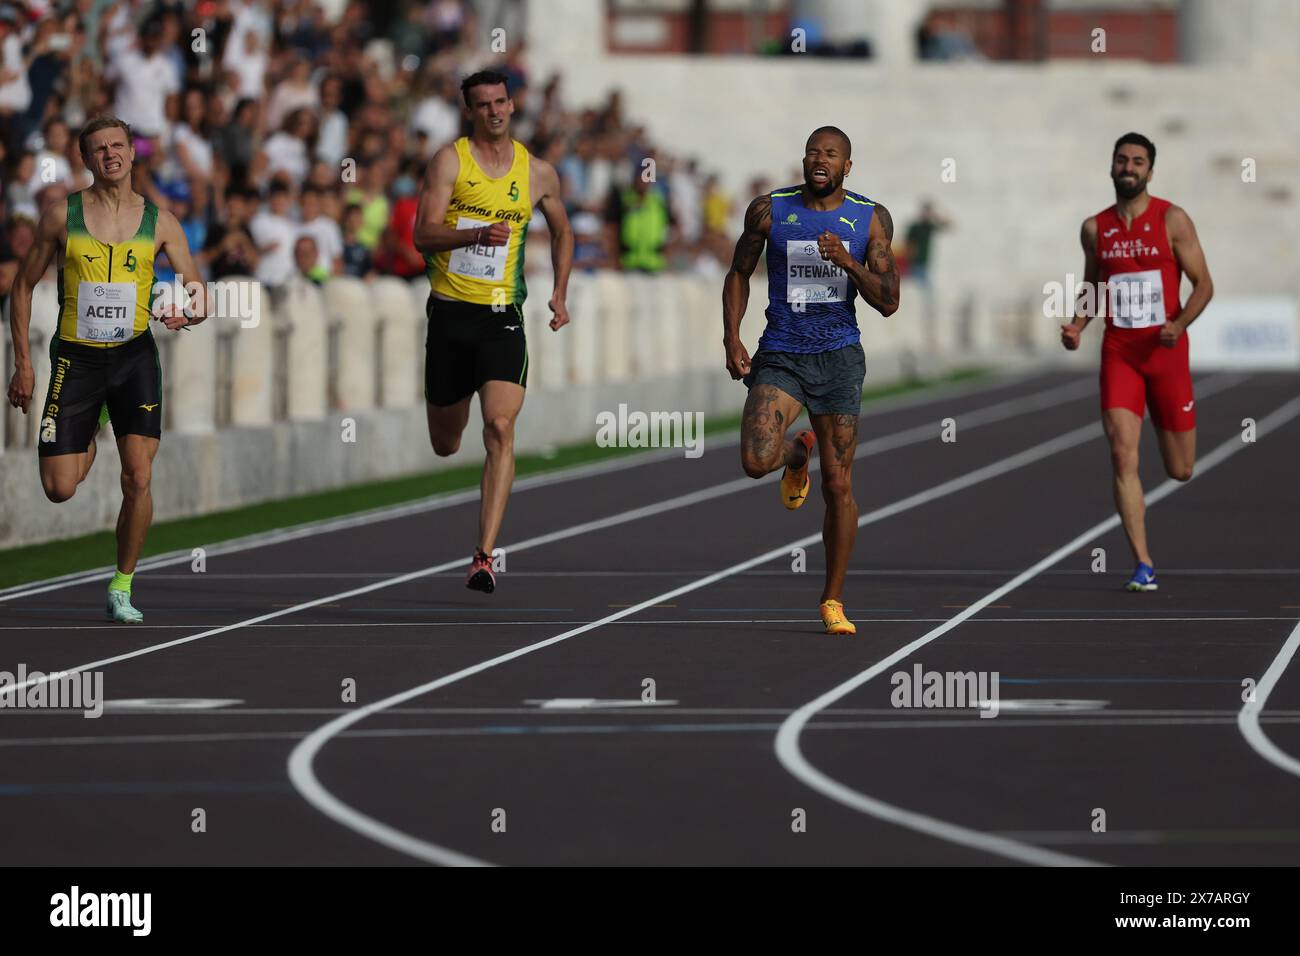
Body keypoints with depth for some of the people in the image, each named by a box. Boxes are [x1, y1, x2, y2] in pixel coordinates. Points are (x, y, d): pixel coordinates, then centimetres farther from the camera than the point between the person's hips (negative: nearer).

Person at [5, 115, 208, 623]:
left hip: (134, 356, 0)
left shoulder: (160, 222, 2)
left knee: (138, 479, -11)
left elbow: (199, 295, 5)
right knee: (59, 489, -4)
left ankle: (122, 587, 5)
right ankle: (88, 440, 33)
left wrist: (188, 315, -20)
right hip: (75, 356, 0)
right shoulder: (62, 215, -1)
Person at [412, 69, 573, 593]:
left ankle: (484, 556, -22)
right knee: (444, 444, 10)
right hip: (450, 313, 0)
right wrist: (478, 234, -27)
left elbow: (562, 231, 25)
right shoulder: (450, 159, -2)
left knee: (500, 428, -19)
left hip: (501, 317, 0)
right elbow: (423, 235, -11)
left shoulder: (538, 172, 7)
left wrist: (559, 293, 11)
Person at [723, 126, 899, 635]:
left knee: (838, 486, 0)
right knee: (756, 460, -22)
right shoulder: (769, 210, 1)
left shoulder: (871, 219, 1)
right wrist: (732, 339, 1)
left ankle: (833, 600, 15)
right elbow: (738, 274, 13)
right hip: (779, 356, 0)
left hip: (838, 357, 0)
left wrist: (847, 262, -18)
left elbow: (888, 303, -2)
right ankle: (797, 453, 16)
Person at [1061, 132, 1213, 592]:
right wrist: (1076, 326, 0)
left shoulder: (1172, 220, -4)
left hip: (1166, 350, -2)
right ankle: (1144, 567, -13)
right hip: (1118, 351, 2)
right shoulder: (1095, 228, 6)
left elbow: (1203, 283, -3)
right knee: (1122, 457, -15)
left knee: (1179, 471, 7)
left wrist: (1179, 324, -20)